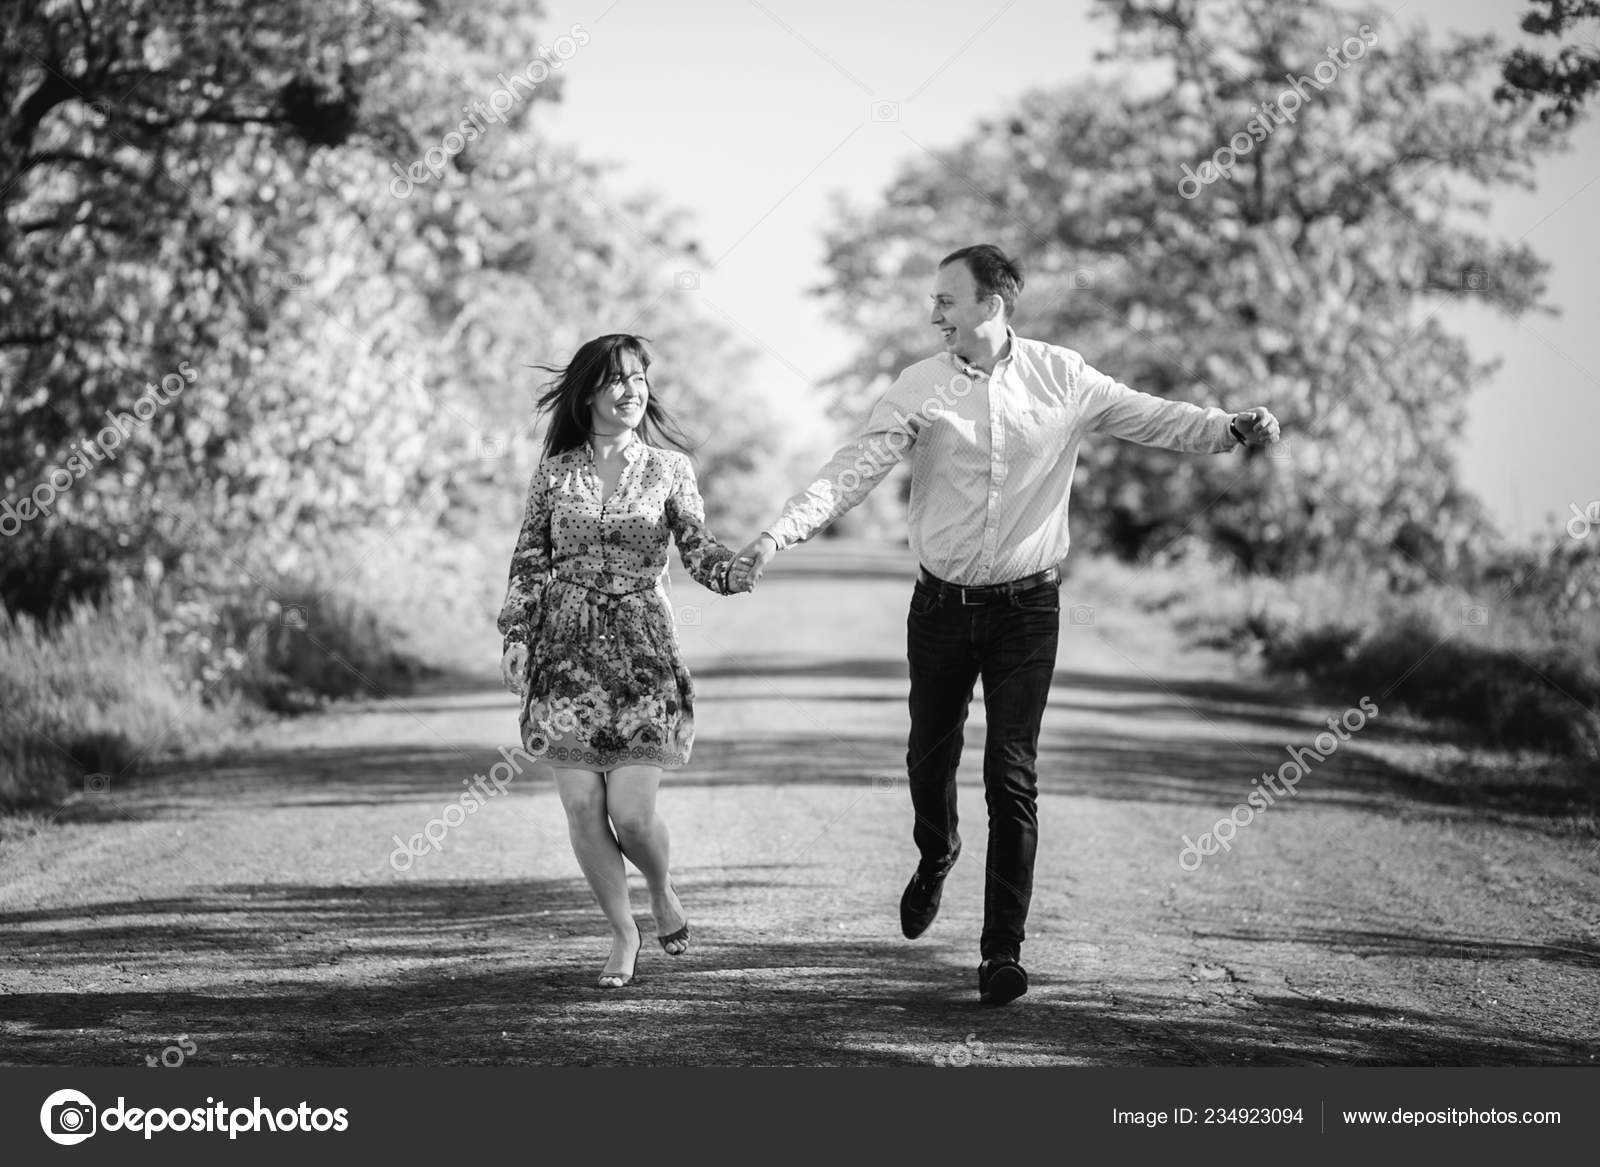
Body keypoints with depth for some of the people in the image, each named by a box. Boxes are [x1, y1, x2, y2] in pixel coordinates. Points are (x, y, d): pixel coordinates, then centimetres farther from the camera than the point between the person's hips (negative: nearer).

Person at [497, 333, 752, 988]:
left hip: (643, 652, -1)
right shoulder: (555, 473, 6)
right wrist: (515, 637, 1)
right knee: (583, 811, -1)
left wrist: (734, 571, -23)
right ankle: (623, 934, 18)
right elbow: (530, 562, 9)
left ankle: (662, 891, 24)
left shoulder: (669, 469, 4)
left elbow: (697, 549, -2)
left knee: (632, 812, -9)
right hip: (566, 653, 1)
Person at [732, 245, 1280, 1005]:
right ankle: (935, 857, 49)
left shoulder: (1060, 377, -3)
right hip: (943, 603, 1)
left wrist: (1231, 430, -18)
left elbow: (1150, 418, -1)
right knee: (931, 752, 16)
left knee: (1012, 776, -5)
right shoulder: (919, 389, -5)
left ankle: (1003, 950, 1)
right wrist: (777, 535, -23)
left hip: (1027, 607, -1)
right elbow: (855, 468, -11)